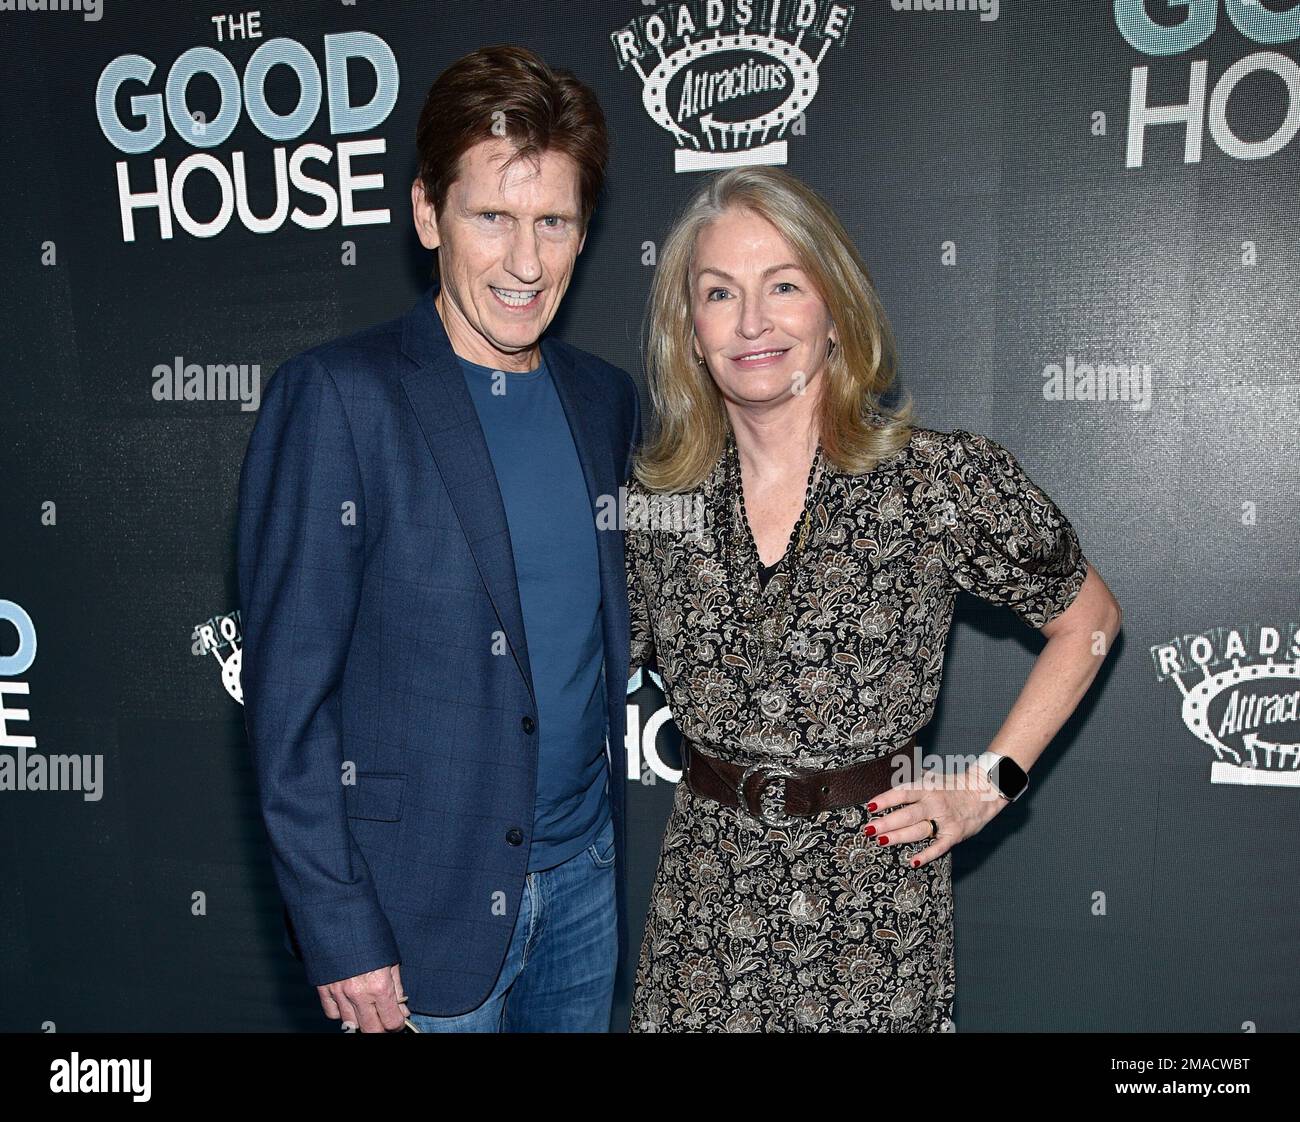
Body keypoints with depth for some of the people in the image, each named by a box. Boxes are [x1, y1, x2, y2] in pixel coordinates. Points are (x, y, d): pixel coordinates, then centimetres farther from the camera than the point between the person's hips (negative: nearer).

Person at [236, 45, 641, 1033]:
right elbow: (288, 690, -13)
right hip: (425, 902, -5)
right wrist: (336, 930, -13)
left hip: (587, 874, 5)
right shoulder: (336, 396, -14)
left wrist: (623, 836, 7)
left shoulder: (606, 399, 3)